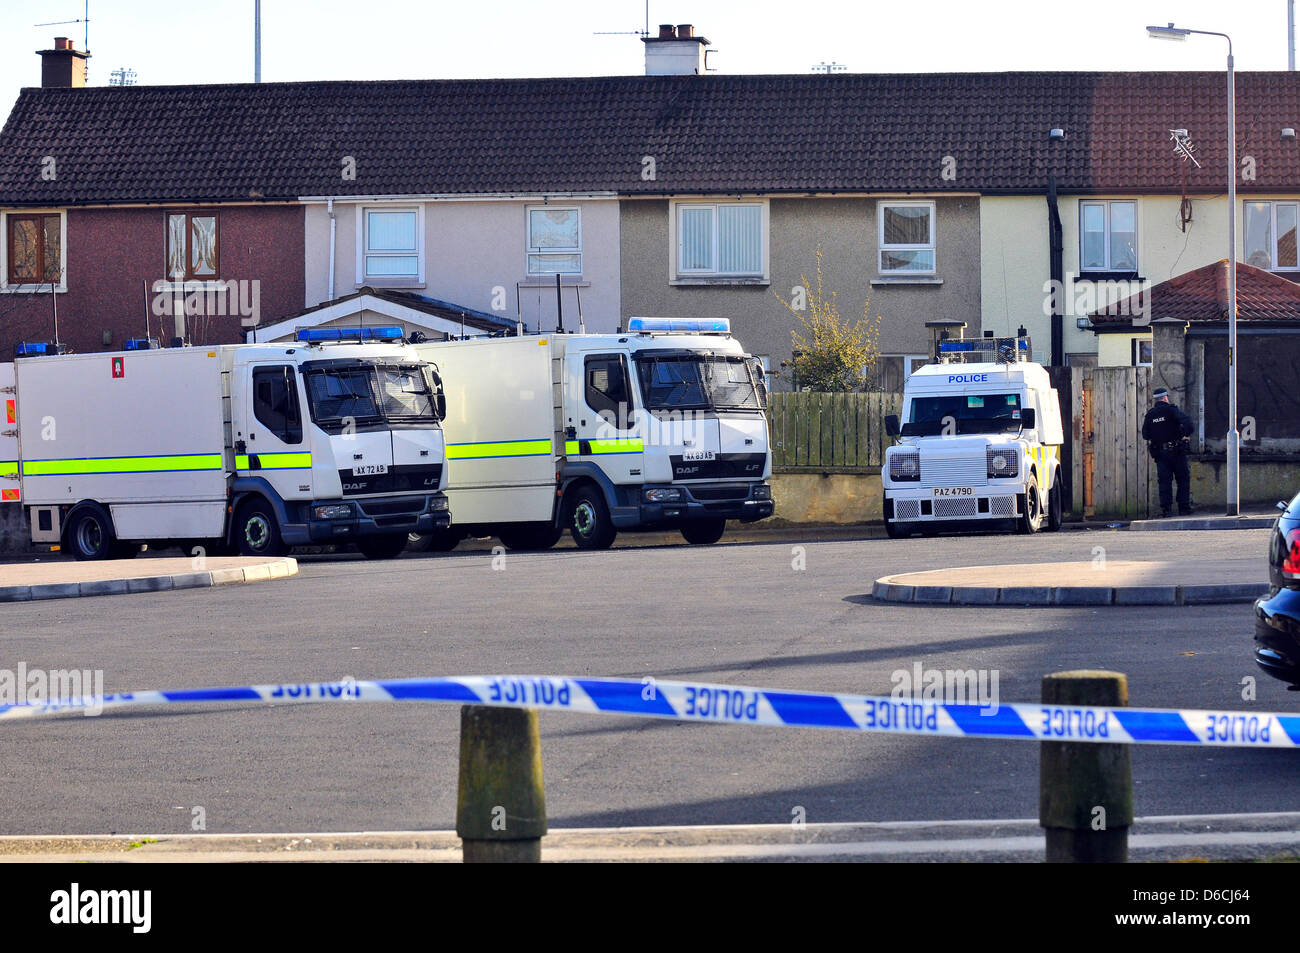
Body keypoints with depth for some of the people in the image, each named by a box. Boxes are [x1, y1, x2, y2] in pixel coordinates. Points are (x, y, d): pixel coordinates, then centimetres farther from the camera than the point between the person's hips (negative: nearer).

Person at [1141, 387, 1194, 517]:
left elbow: (1145, 434, 10)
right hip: (1176, 451, -4)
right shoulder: (1171, 410, -7)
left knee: (1164, 481, 5)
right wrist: (1187, 435, -8)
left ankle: (1164, 509, -3)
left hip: (1159, 452, 4)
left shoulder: (1150, 414, 7)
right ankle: (1184, 508, 1)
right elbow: (1186, 420, -21)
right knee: (1183, 479, 5)